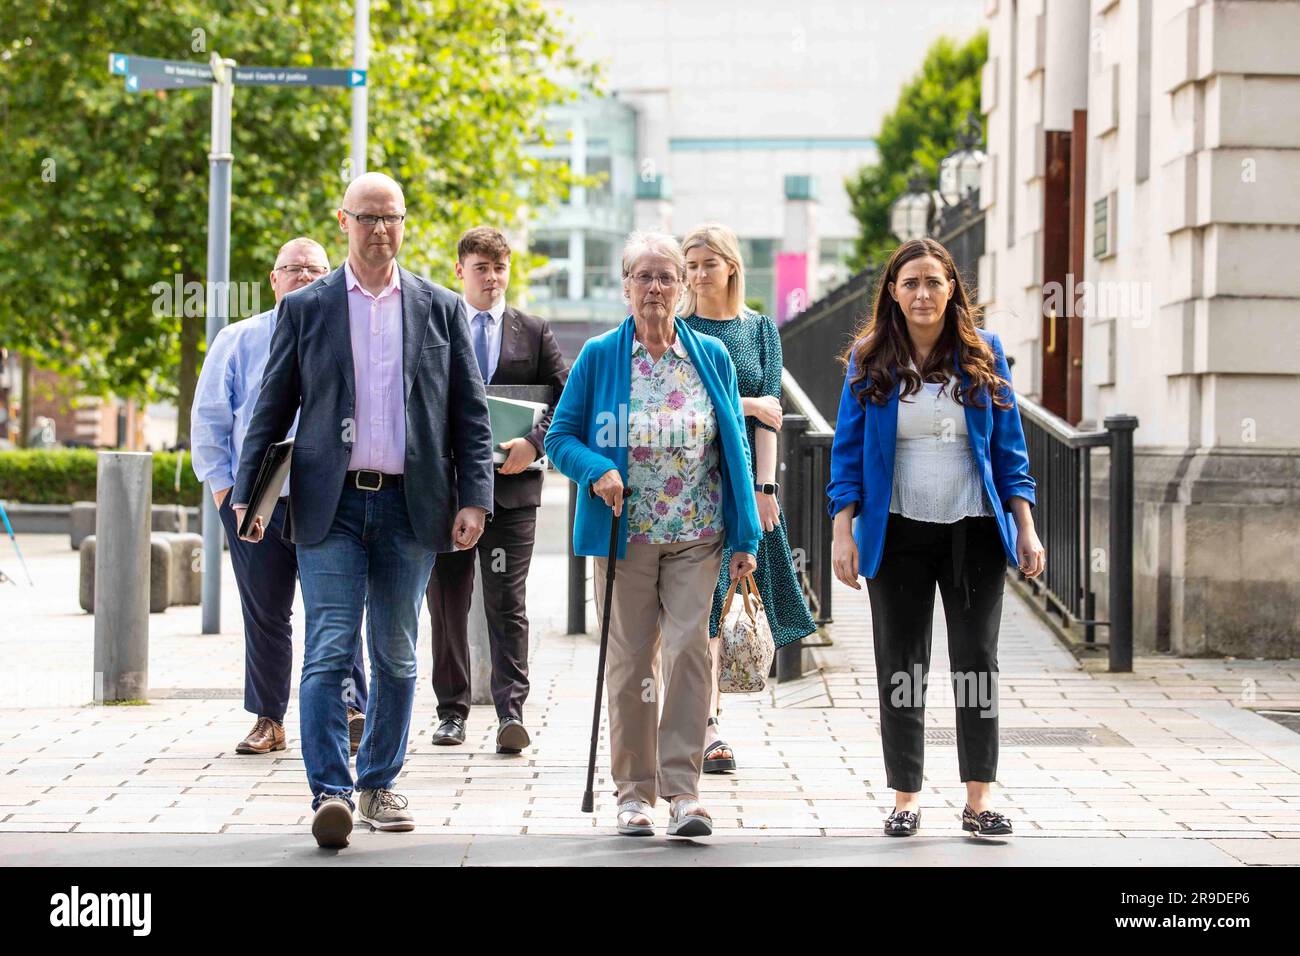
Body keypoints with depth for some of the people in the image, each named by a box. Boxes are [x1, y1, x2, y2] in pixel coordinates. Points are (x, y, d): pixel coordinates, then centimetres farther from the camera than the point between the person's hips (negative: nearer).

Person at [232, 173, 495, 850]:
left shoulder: (441, 309, 9)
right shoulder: (305, 308, 7)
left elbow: (470, 413, 8)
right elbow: (272, 408, 7)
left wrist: (474, 499, -2)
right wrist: (246, 494, -1)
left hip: (409, 506, 1)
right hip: (330, 505, -1)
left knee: (395, 655, 8)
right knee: (329, 652, -10)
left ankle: (380, 784, 20)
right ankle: (331, 793, -12)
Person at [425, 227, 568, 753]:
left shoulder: (534, 332, 8)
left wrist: (535, 443, -11)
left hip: (510, 487, -1)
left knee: (507, 602, -7)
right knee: (447, 604, 7)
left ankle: (511, 711, -11)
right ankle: (452, 711, 16)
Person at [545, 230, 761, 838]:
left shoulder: (711, 357, 7)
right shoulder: (599, 357, 3)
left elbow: (735, 449, 9)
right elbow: (560, 437, 5)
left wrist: (745, 537, 4)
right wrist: (597, 470, -17)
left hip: (697, 536, 1)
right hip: (626, 534, 0)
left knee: (689, 650, -10)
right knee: (631, 659, 4)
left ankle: (682, 787, -5)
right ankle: (635, 789, 14)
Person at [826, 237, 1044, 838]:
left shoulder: (983, 354, 5)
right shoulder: (869, 360, 2)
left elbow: (1009, 446, 7)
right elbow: (848, 450, 2)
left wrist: (1025, 528, 1)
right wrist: (842, 531, -6)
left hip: (974, 531, 0)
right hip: (898, 533, 0)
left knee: (977, 663, 0)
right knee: (900, 669, 4)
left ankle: (979, 799, 5)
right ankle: (905, 798, 12)